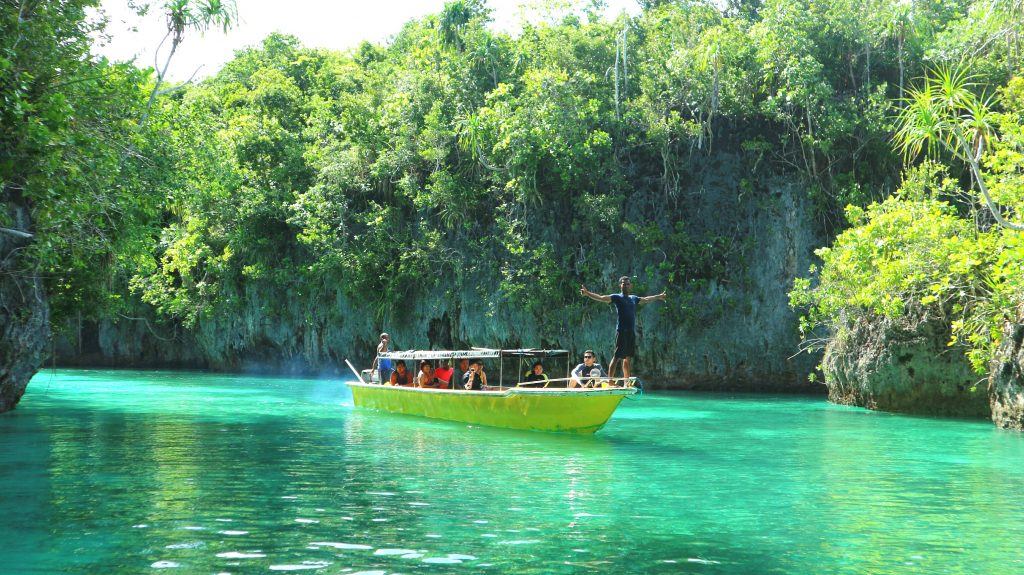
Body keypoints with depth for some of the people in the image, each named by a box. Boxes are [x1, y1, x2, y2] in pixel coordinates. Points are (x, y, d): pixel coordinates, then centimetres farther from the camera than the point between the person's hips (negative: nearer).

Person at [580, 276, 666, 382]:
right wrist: (587, 294, -29)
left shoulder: (634, 299, 16)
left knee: (628, 358, 10)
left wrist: (658, 297, 48)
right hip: (621, 331, -6)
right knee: (616, 357, -11)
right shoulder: (616, 297, -2)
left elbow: (646, 299, 35)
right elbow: (601, 298, -15)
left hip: (632, 332, 6)